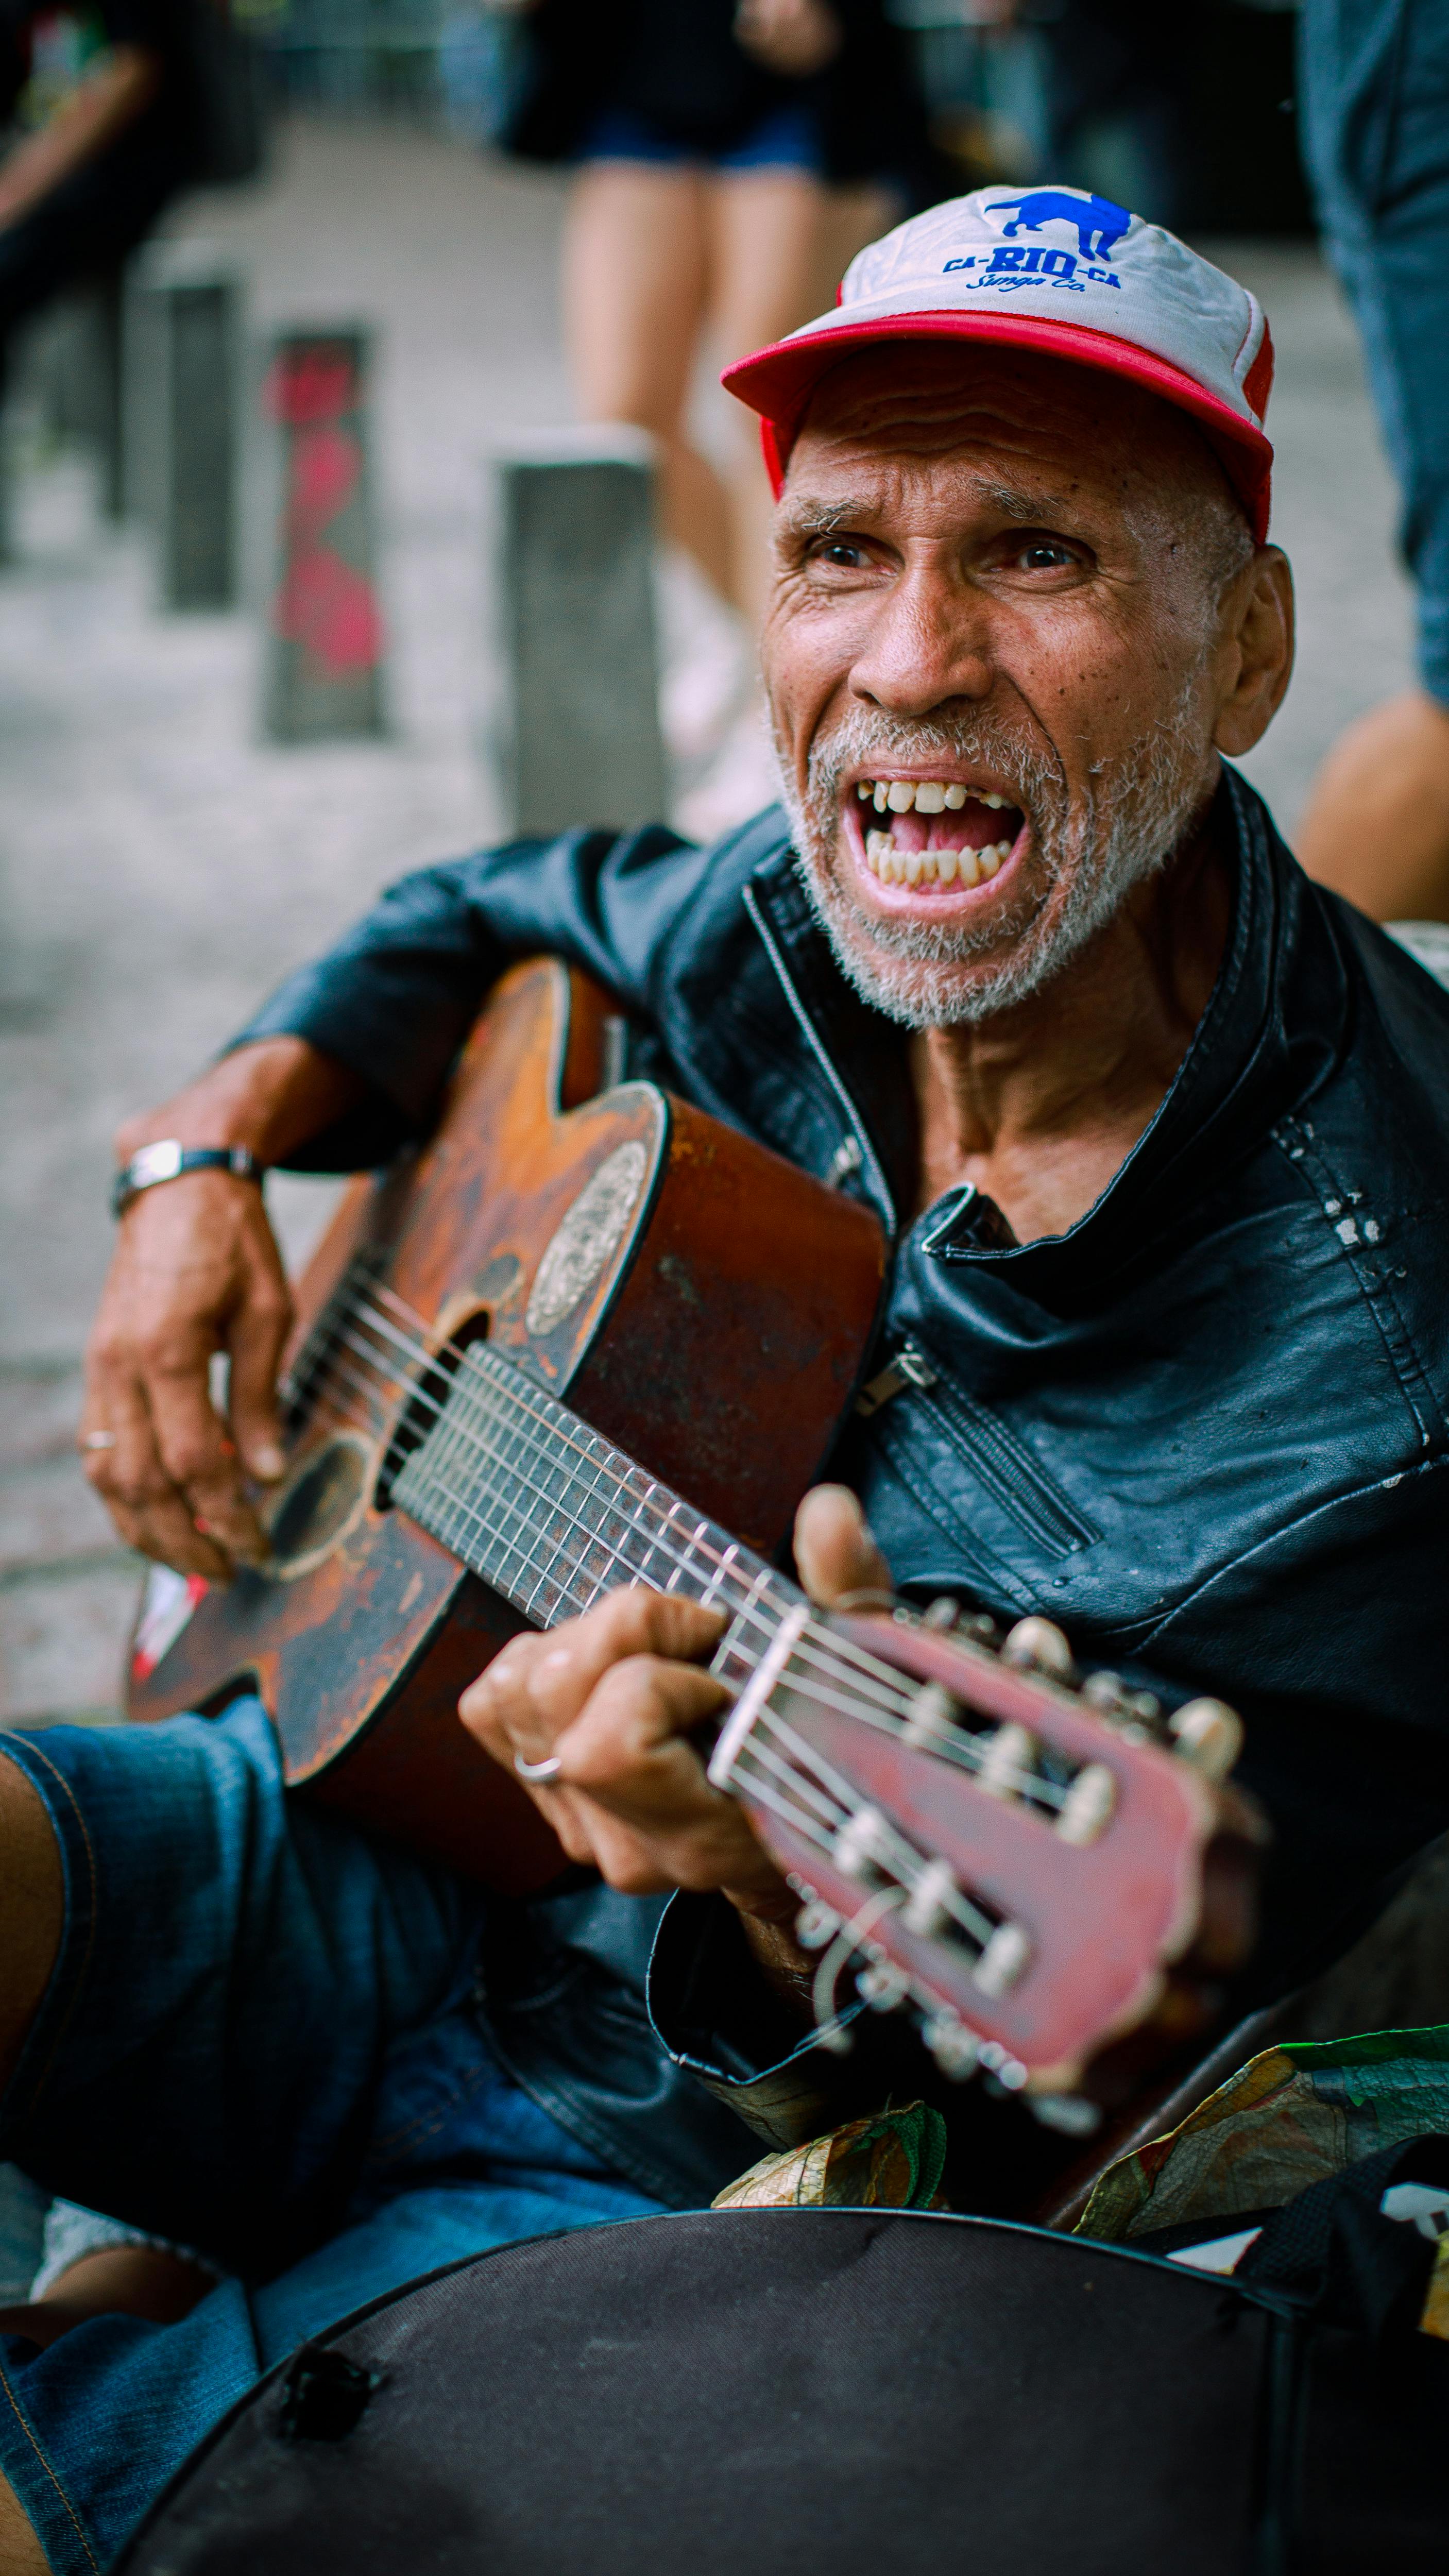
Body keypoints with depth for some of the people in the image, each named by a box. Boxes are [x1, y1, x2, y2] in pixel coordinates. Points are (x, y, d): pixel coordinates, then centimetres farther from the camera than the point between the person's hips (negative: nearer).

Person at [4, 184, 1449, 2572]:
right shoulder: (788, 925, -4)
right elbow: (493, 916, 21)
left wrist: (803, 1885, -41)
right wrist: (217, 1144, 2)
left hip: (677, 2162, -5)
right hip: (363, 1826, 6)